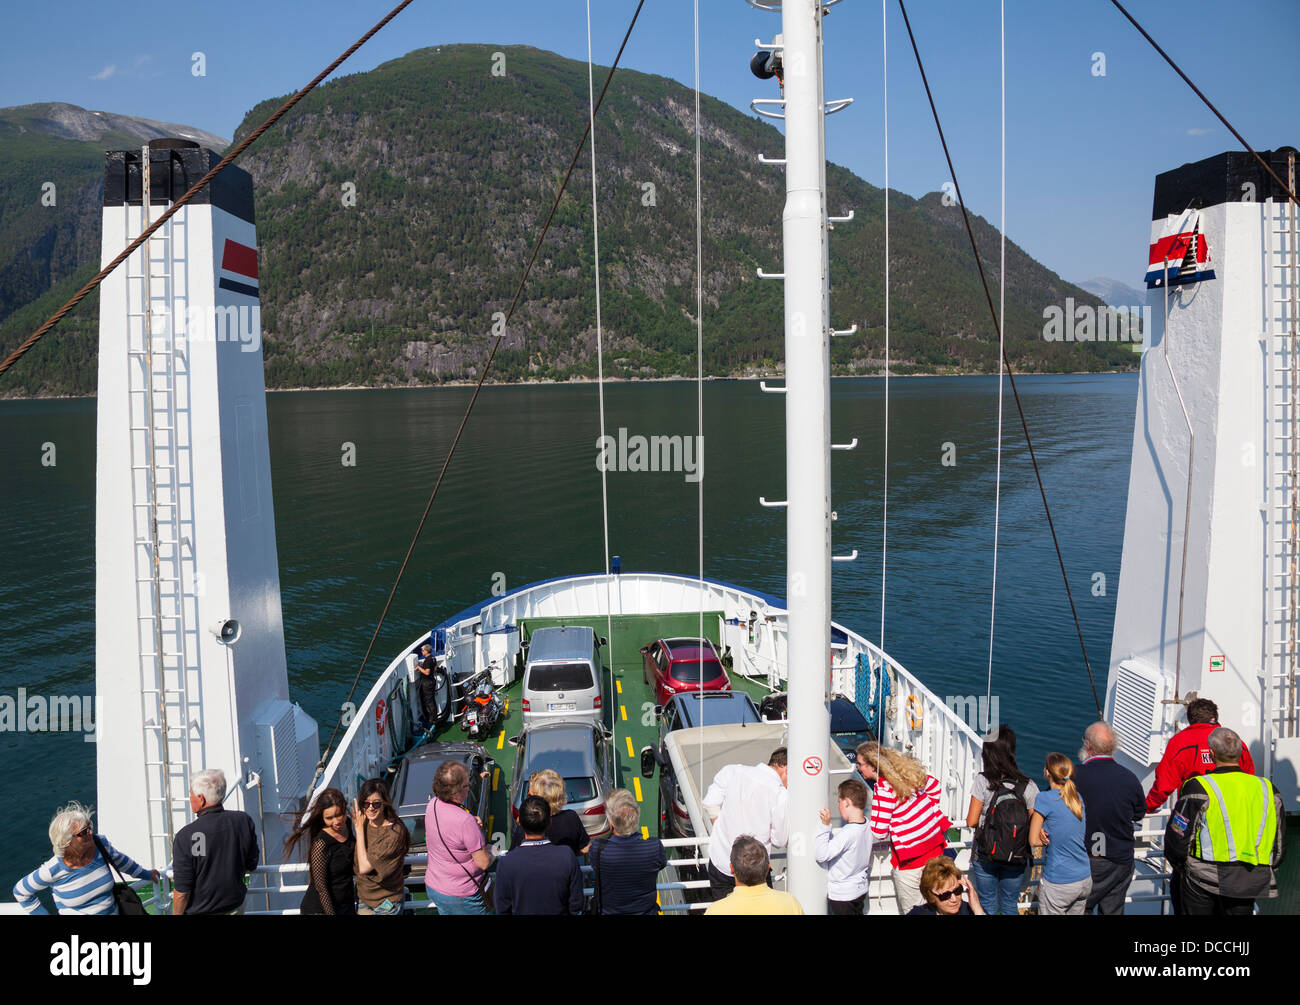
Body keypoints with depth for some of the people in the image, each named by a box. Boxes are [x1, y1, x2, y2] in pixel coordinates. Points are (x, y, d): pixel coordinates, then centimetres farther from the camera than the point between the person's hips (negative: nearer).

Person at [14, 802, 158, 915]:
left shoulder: (101, 844, -9)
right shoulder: (54, 870, -21)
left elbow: (120, 860, 14)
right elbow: (20, 891, -4)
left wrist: (145, 874, 26)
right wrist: (42, 913, -3)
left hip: (114, 910, 2)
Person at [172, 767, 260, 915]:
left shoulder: (185, 837, -25)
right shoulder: (244, 821, -11)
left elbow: (182, 891, -19)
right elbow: (251, 866, 2)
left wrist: (176, 913, -2)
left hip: (199, 911, -4)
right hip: (236, 906, 4)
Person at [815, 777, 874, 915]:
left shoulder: (847, 833, -31)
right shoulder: (868, 825, -4)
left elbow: (821, 854, -30)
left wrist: (825, 825, -33)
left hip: (842, 895, -8)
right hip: (861, 890, 8)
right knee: (857, 912, 22)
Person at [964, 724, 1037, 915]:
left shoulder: (982, 780, -16)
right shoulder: (1028, 786, -10)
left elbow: (971, 821, -12)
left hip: (985, 855, -1)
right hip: (1016, 859, 1)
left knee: (988, 905, 13)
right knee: (1010, 905, 16)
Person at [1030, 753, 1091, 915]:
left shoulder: (1045, 798, -14)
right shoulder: (1078, 797, 5)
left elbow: (1033, 840, -10)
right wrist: (1051, 836, 1)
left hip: (1059, 884, -6)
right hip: (1085, 880, 6)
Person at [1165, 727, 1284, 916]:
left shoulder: (1199, 788, -11)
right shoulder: (1267, 789, 4)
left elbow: (1178, 837, -8)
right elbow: (1279, 842, 13)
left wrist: (1181, 865, 10)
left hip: (1206, 879, -4)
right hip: (1251, 883, 4)